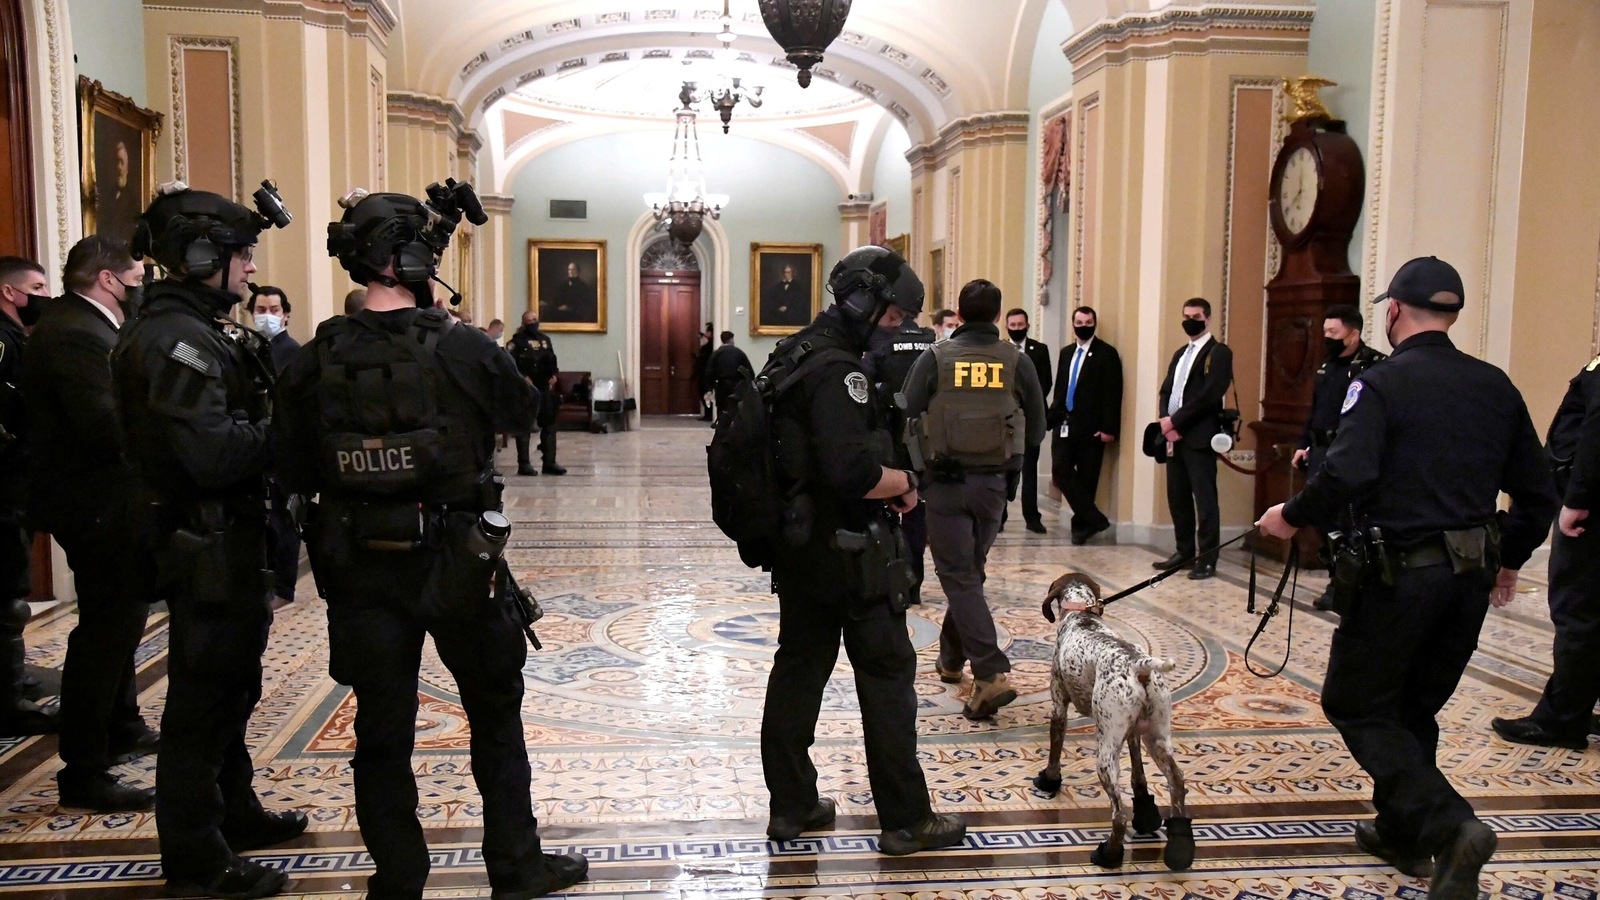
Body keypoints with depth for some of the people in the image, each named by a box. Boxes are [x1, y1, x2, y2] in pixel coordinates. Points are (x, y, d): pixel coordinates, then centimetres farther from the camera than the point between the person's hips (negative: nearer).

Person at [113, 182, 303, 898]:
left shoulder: (200, 330, 13)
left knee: (231, 684, 22)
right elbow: (215, 454, -28)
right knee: (204, 694, 1)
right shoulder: (173, 338, -19)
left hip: (229, 537, 11)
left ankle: (234, 812, 39)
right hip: (206, 543, -11)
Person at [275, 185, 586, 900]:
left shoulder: (316, 360, -5)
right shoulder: (463, 348, -13)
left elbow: (294, 471, 1)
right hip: (456, 565, -2)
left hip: (360, 571, 2)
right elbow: (522, 411, 4)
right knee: (495, 714, 16)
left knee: (382, 728, 12)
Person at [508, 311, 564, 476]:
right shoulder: (518, 340, -3)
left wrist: (553, 375, 4)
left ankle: (549, 462, 13)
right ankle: (524, 463, 0)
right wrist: (524, 378, -21)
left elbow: (552, 360, 21)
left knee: (549, 424, 7)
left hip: (545, 387, 7)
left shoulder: (545, 339, 17)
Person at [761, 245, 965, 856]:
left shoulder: (793, 353, 11)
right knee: (888, 674, 1)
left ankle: (791, 806, 23)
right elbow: (853, 471, -30)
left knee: (799, 667, 14)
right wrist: (906, 482, -11)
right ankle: (907, 820, 10)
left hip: (795, 543, 10)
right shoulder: (838, 369, -20)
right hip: (846, 549, -9)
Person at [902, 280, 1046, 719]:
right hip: (994, 483, 3)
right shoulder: (1017, 361, -3)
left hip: (945, 481, -3)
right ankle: (951, 658, 34)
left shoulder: (935, 359, -8)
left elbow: (906, 417, -9)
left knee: (958, 575, -1)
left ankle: (991, 674, -14)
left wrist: (925, 458, 9)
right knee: (971, 569, 19)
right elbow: (1036, 429, 2)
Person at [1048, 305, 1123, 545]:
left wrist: (1109, 427, -15)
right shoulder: (1066, 352, 15)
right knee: (1061, 471, -5)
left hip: (1090, 426, -5)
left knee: (1086, 478, 1)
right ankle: (1094, 519, 1)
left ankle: (1082, 524, 11)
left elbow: (1112, 393, -9)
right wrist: (1052, 417, 9)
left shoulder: (1107, 353, -4)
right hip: (1064, 422, 5)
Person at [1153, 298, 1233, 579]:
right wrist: (1166, 421, -4)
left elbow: (1209, 395, -15)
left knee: (1204, 499, -5)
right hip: (1174, 435, 8)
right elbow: (1166, 390, 15)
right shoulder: (1180, 354, 22)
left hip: (1199, 437, -8)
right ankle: (1185, 550, 22)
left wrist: (1175, 421, -14)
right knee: (1177, 497, 11)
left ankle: (1207, 559, 0)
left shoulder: (1219, 352, -3)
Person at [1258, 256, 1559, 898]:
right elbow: (1538, 494, 11)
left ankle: (1448, 826, -10)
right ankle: (1402, 834, 30)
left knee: (1356, 707, 5)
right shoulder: (1496, 387, 8)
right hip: (1471, 575, 7)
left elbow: (1346, 476, -27)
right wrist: (1509, 559, 25)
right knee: (1415, 708, 20)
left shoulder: (1381, 384, -12)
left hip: (1399, 573, -7)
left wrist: (1292, 517, -11)